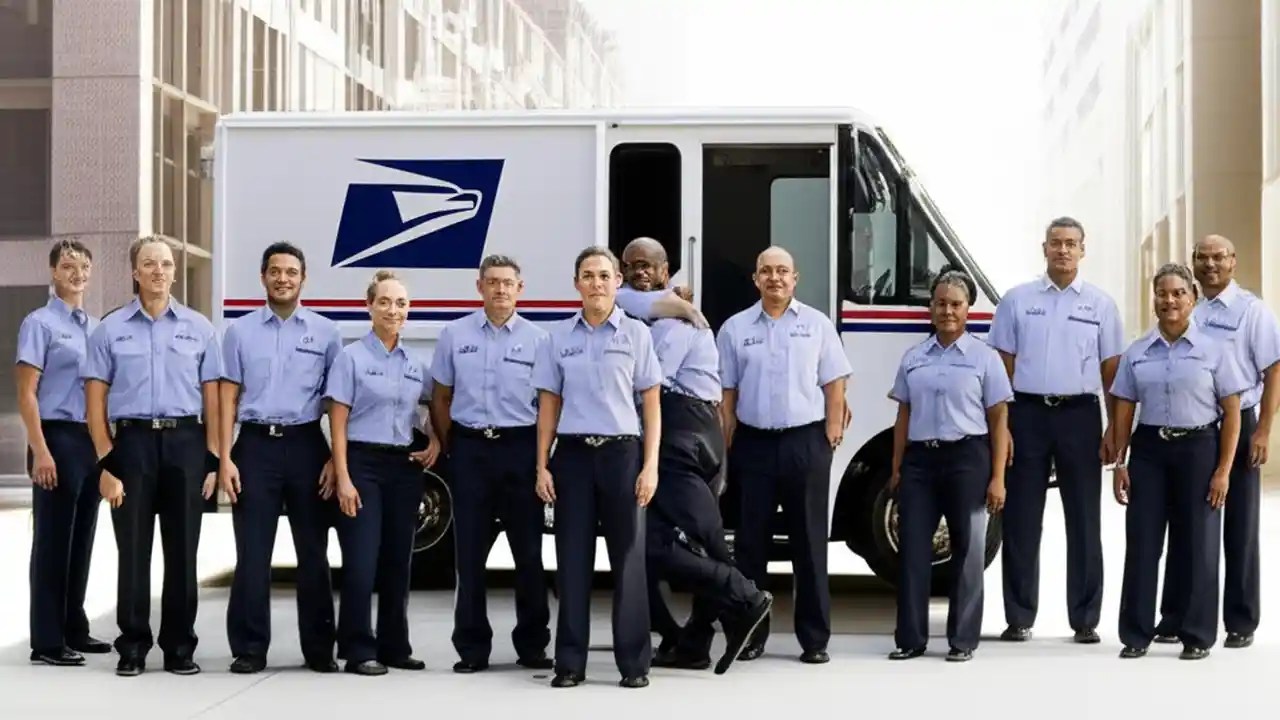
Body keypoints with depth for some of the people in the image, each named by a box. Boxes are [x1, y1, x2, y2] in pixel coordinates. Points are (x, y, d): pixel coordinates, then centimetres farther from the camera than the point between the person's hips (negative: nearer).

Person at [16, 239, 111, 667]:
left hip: (91, 439, 7)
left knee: (82, 538, 12)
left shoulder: (96, 327, 13)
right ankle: (47, 641, 2)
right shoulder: (40, 324, -6)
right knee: (53, 540, -3)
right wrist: (40, 451, -18)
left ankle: (74, 630, 23)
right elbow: (26, 394, -10)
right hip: (57, 438, -6)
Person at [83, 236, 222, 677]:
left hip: (185, 442, 1)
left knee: (182, 550, 4)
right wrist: (106, 463, -5)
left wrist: (212, 460, -1)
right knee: (133, 551, 2)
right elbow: (95, 401, 3)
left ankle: (179, 647, 12)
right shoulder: (110, 329, 5)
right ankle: (132, 647, 10)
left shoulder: (198, 328, 8)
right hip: (132, 441, -1)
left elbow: (211, 397, 7)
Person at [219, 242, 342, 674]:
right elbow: (228, 397, 4)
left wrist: (337, 459, -3)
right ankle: (250, 648, 6)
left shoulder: (325, 332, 6)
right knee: (252, 553, 0)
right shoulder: (240, 331, 6)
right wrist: (225, 458, -4)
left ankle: (319, 648, 13)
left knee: (313, 550, 5)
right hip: (256, 445, 0)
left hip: (306, 445, 0)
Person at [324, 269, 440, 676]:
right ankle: (358, 651, -1)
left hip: (405, 466, 5)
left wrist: (435, 442, 6)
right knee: (362, 561, -8)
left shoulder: (415, 364, 10)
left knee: (398, 560, 8)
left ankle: (395, 647, 17)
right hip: (363, 463, -5)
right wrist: (343, 477, -13)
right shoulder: (352, 357, -3)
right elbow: (338, 422, -6)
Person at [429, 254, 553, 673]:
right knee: (470, 552, 3)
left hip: (520, 449, -1)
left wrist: (540, 453, 0)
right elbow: (440, 398, 12)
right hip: (470, 449, 1)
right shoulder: (455, 335, 6)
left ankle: (532, 645, 13)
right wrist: (452, 447, 8)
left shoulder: (537, 339, 2)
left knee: (528, 551, 3)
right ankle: (472, 649, 10)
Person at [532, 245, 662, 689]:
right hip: (573, 454, 2)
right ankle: (570, 663, 8)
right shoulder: (559, 337, 7)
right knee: (573, 559, 3)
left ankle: (634, 663, 5)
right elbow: (548, 406, 10)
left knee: (628, 557, 0)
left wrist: (650, 466, -6)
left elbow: (651, 405, 2)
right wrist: (542, 466, 3)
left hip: (621, 453, -1)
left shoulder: (636, 334, 3)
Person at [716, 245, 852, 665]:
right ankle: (750, 635, 10)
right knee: (751, 542, 3)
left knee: (809, 543, 2)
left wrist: (830, 439, -4)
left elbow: (834, 387, 4)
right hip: (754, 443, 1)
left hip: (806, 442, -1)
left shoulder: (817, 325, 6)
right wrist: (729, 449, 1)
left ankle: (815, 639, 6)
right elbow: (726, 394, 7)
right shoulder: (735, 328, 8)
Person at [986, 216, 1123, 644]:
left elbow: (1112, 371, 6)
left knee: (1084, 520, 3)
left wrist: (1114, 430, -1)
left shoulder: (1100, 305, 7)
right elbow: (1003, 367, 5)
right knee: (1021, 519, 3)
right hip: (1027, 413, 0)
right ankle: (1019, 617, 11)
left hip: (1080, 415, 0)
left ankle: (1085, 620, 11)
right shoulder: (1017, 300, 6)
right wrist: (999, 426, -2)